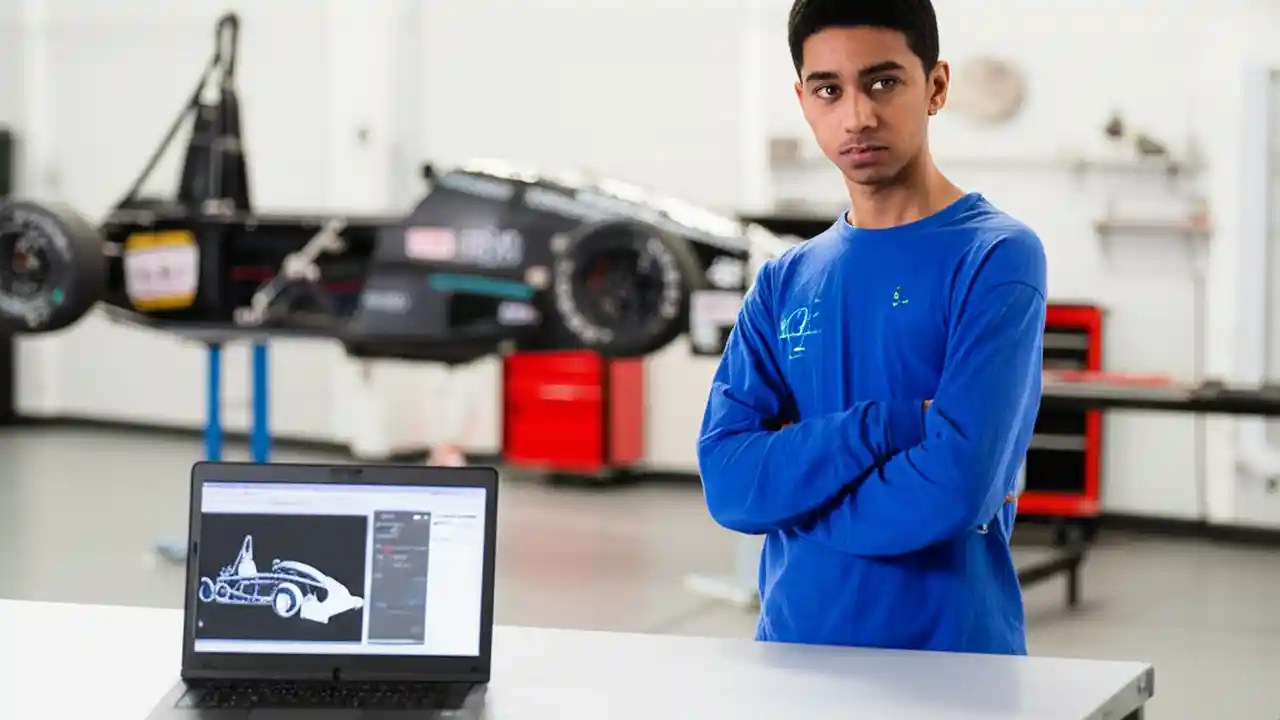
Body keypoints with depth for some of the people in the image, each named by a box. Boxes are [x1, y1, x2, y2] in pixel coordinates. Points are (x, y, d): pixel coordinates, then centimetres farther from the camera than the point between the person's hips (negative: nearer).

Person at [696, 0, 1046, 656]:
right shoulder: (783, 283, 6)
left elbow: (953, 490, -20)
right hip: (793, 652, 5)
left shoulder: (997, 259, -9)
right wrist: (887, 426, -17)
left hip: (949, 660, -4)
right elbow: (727, 482, -5)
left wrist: (790, 493, -7)